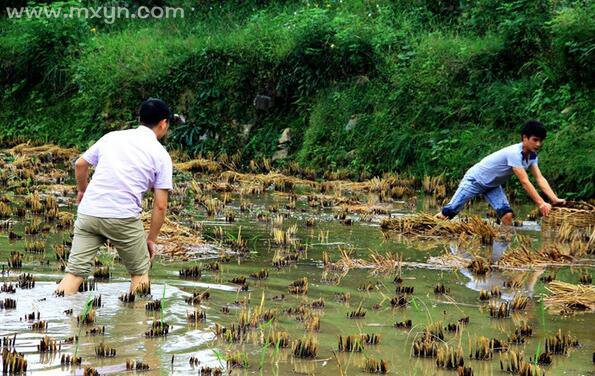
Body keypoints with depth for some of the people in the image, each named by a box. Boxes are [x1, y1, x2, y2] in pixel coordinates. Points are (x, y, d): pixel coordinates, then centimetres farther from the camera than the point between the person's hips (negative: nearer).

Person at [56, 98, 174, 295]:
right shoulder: (161, 155, 5)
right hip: (123, 218, -3)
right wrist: (151, 239, 13)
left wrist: (82, 191, 38)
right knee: (140, 271, 16)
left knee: (75, 272, 2)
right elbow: (160, 206, 3)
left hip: (88, 212, 3)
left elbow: (80, 164, 19)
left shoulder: (112, 137, 15)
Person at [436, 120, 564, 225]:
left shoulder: (532, 156, -8)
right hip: (475, 179, -8)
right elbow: (524, 182, -37)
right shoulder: (514, 153, -34)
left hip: (492, 185, 8)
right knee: (448, 212, -5)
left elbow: (540, 179, -12)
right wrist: (541, 203, -40)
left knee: (507, 215, -12)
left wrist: (555, 200, -24)